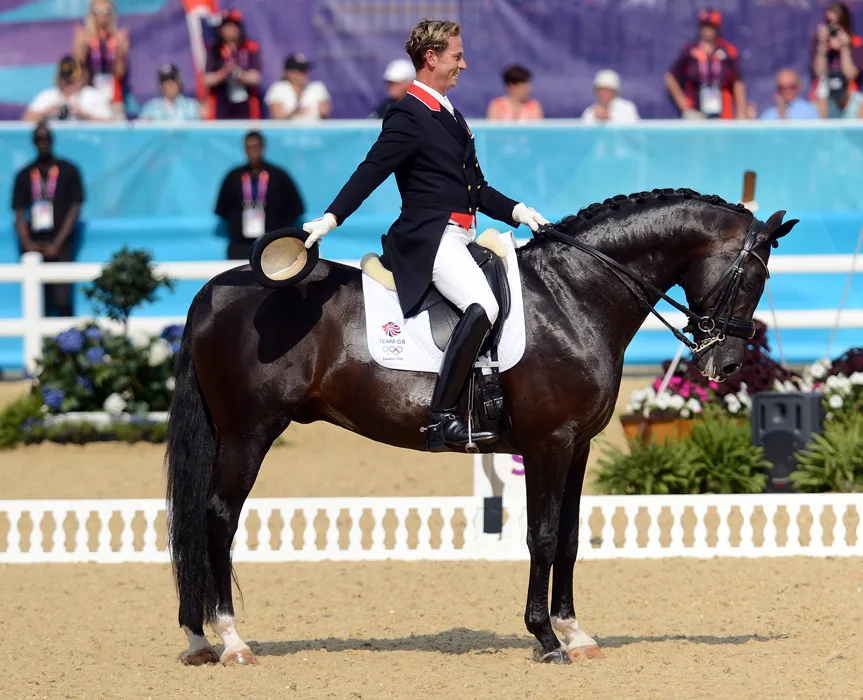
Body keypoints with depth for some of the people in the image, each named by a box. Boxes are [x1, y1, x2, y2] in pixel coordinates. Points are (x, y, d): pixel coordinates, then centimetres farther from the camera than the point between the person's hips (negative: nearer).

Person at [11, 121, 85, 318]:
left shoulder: (68, 171, 5)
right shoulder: (25, 175, 12)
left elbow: (74, 210, 0)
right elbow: (19, 214, 10)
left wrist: (57, 244, -9)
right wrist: (27, 244, -7)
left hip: (60, 248, -2)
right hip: (34, 248, 2)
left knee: (62, 301, -14)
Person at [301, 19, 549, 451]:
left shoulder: (449, 114, 21)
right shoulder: (408, 116, -7)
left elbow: (476, 188, 25)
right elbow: (371, 172, -15)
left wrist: (516, 212, 14)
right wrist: (331, 218, -26)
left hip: (459, 237, 10)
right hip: (427, 237, -10)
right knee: (482, 307, -29)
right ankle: (442, 418, -27)